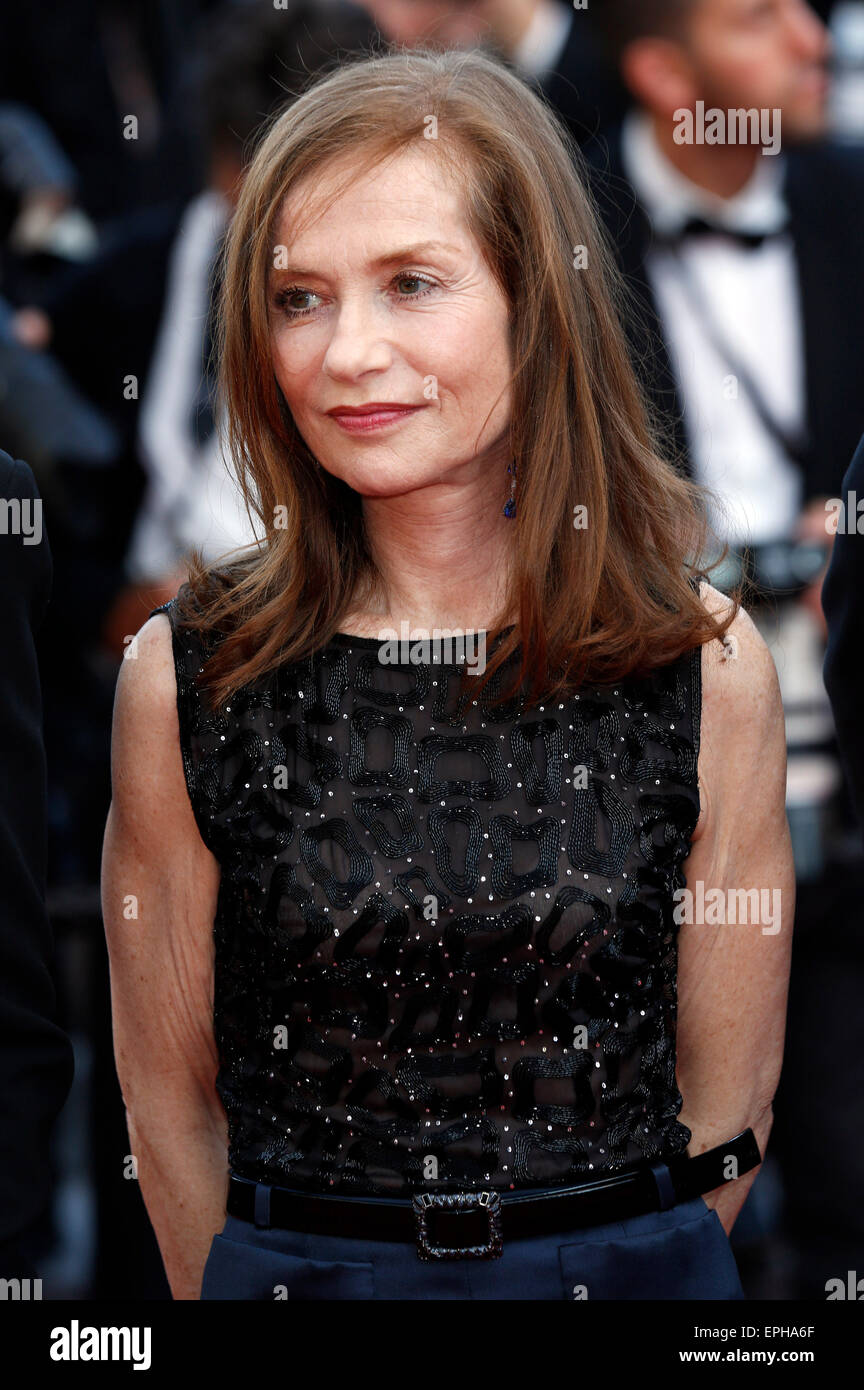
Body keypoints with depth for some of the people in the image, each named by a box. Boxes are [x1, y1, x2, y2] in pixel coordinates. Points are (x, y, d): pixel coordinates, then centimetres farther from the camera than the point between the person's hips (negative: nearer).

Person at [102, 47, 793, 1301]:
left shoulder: (710, 669, -7)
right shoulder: (187, 677, -8)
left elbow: (726, 1099, -1)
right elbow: (170, 1100, -1)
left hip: (637, 1265, 0)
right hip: (289, 1266, 0)